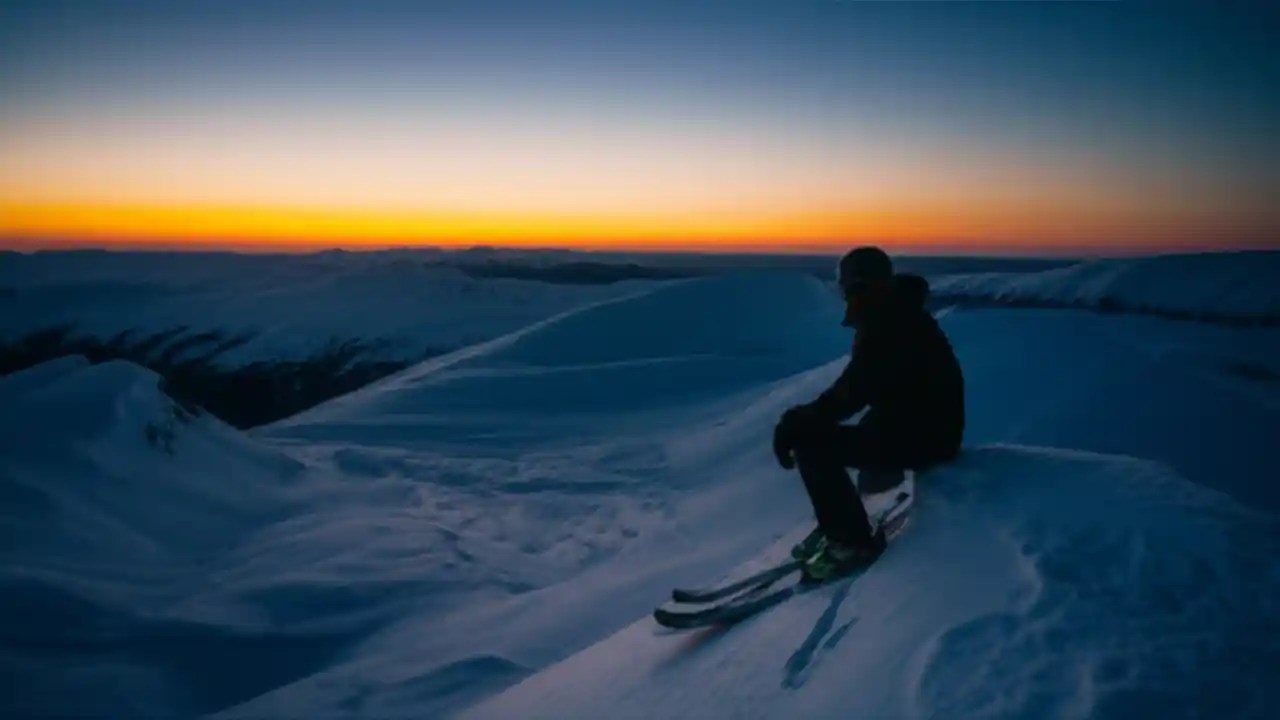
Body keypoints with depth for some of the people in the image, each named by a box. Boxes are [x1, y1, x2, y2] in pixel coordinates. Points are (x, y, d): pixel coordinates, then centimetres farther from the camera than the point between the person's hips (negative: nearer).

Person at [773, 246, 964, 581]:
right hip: (916, 423, 10)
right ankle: (836, 529, 20)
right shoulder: (891, 315, 10)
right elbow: (853, 388, 13)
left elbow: (850, 395, -25)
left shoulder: (887, 325, -23)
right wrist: (802, 419, 5)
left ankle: (854, 541, -4)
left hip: (921, 435, -10)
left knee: (812, 443, -16)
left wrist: (794, 424, -17)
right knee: (814, 429, 13)